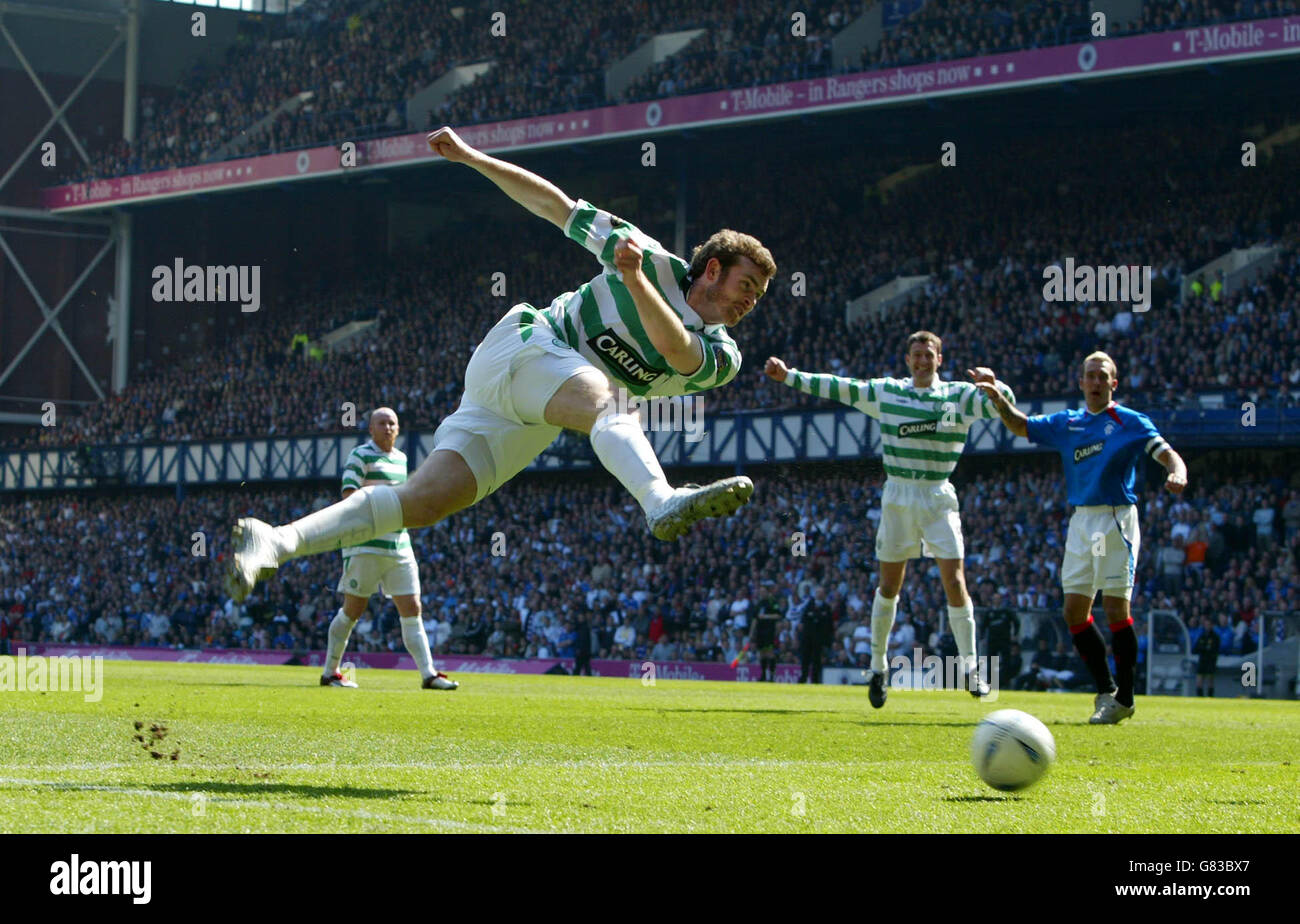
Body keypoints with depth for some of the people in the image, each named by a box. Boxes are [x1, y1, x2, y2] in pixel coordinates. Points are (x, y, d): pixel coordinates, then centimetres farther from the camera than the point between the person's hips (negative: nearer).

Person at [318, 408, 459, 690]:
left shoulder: (400, 458, 16)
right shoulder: (361, 455, -6)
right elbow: (349, 499, -17)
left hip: (398, 545, 6)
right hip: (366, 546, -6)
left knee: (412, 610, 1)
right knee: (353, 611, 0)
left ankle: (428, 674, 0)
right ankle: (329, 672, 11)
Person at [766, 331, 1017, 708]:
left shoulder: (959, 395, 0)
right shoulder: (886, 392, 5)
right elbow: (838, 388, 8)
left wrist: (994, 385, -32)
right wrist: (788, 376, 6)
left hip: (939, 498, -1)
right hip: (897, 496, 2)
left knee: (954, 581, -10)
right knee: (889, 584, 3)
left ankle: (970, 668, -4)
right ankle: (878, 666, 15)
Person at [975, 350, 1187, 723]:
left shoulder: (1129, 422, -1)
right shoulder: (1066, 423, 14)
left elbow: (1167, 454, -8)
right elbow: (1022, 426, 17)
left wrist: (1178, 474, -29)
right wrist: (1000, 402, 0)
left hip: (1117, 519, -6)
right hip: (1081, 521, 6)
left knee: (1116, 608, -10)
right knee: (1075, 611, 3)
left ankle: (1123, 699, -2)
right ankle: (1106, 690, 16)